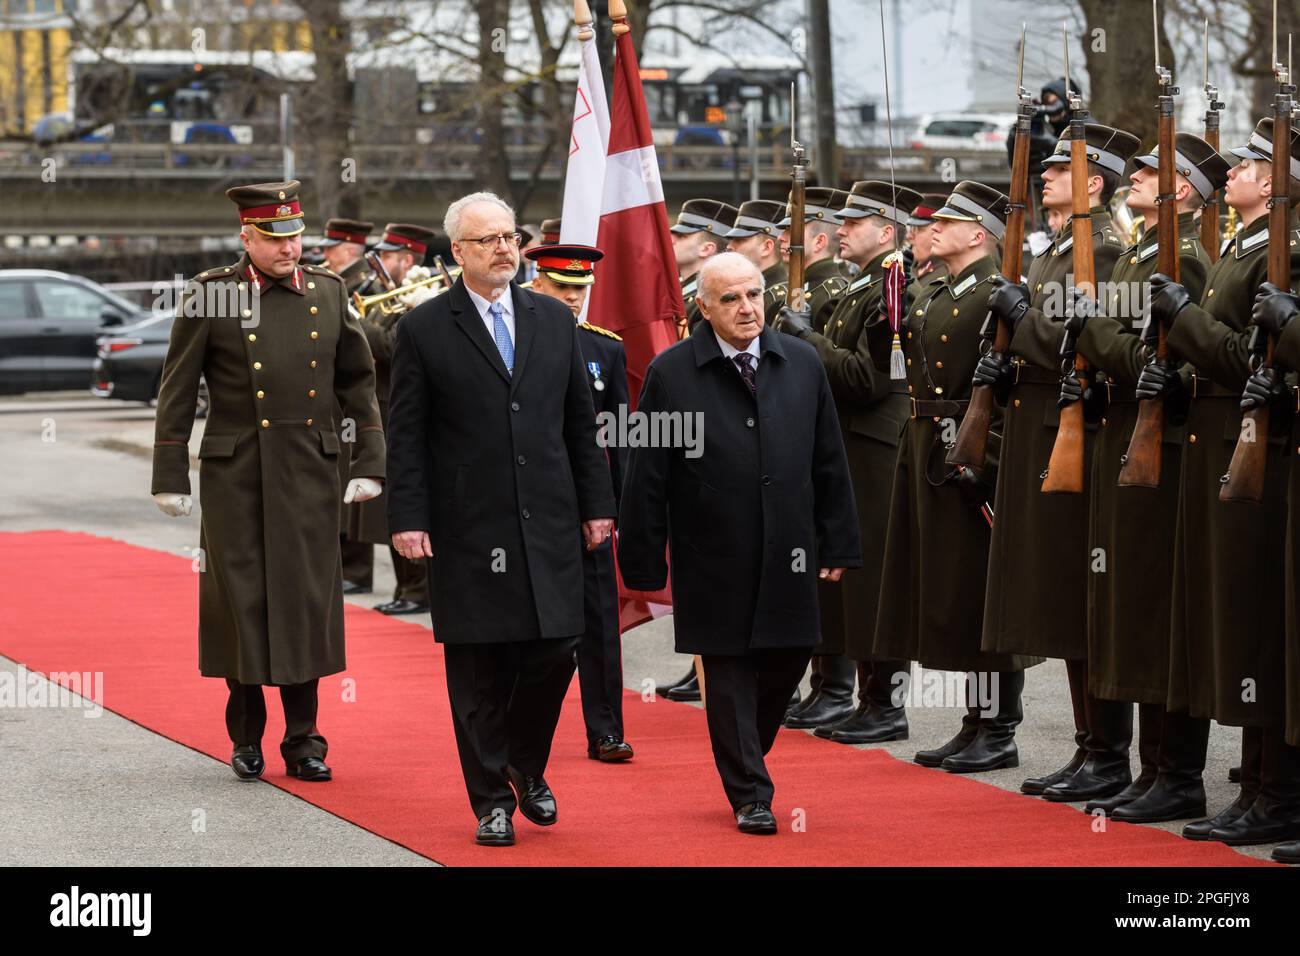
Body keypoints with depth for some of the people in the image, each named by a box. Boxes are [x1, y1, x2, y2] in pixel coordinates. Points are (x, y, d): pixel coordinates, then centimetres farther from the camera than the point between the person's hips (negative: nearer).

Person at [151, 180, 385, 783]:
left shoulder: (328, 293, 7)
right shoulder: (211, 295, -1)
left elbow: (358, 382, 13)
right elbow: (177, 392, 1)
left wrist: (369, 464, 6)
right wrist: (170, 478, -3)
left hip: (310, 473, 2)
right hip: (235, 474, -2)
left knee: (306, 600, 2)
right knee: (242, 600, 3)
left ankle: (303, 739, 11)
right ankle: (246, 737, 16)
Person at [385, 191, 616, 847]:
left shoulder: (554, 320, 11)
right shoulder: (424, 329, 0)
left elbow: (580, 422, 14)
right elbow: (406, 436, -2)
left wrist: (596, 504, 10)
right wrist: (408, 519, -8)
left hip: (547, 523, 3)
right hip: (467, 529, -3)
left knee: (554, 652, 0)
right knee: (478, 670, 2)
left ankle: (527, 768, 24)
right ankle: (492, 799, 12)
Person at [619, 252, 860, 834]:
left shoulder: (801, 364, 5)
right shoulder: (671, 373, -5)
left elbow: (830, 463, 10)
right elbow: (647, 478, -4)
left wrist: (838, 546, 7)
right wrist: (644, 567, -7)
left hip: (787, 556, 3)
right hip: (715, 562, -3)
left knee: (788, 661, 7)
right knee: (730, 676, 2)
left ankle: (747, 755, 32)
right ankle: (749, 794, 13)